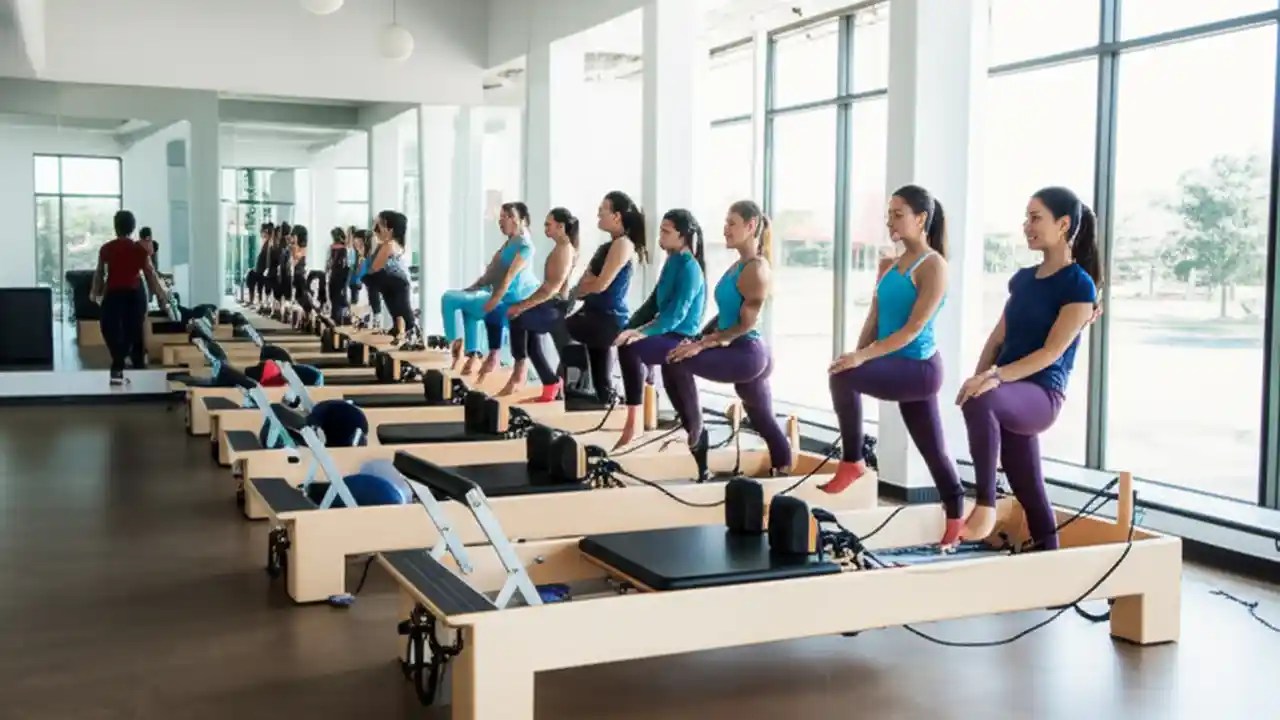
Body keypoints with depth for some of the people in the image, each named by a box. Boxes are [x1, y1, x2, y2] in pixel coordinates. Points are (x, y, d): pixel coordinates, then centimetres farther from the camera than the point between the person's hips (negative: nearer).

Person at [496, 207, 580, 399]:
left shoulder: (563, 250, -14)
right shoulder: (562, 248, 16)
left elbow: (553, 288, -22)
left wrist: (522, 306, -21)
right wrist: (525, 303, 13)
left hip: (558, 308, -10)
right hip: (554, 304, 10)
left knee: (517, 318, -15)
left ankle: (519, 374, -4)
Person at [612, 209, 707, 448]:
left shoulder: (690, 269, -15)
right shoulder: (672, 262, 12)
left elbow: (676, 314, -23)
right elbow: (654, 301, 17)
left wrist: (640, 333, -27)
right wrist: (631, 327, 3)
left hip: (682, 338, -9)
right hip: (667, 331, 9)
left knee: (630, 348, -31)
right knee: (621, 338, -6)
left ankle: (632, 425, -28)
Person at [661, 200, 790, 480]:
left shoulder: (755, 269, -13)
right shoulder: (737, 266, 14)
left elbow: (745, 324, -17)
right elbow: (725, 315, 16)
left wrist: (703, 345, -19)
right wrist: (698, 340, 5)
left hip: (747, 354, -10)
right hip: (748, 356, 10)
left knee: (675, 361, -19)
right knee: (765, 422, 16)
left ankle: (695, 431, -5)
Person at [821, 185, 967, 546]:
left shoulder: (933, 266, -11)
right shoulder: (888, 266, 12)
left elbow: (913, 328, -19)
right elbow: (873, 320, 11)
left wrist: (863, 357, -26)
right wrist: (857, 356, -3)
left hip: (919, 367, -8)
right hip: (903, 368, 8)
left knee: (843, 377, -28)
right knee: (933, 450, 14)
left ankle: (852, 462, -13)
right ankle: (956, 522, 25)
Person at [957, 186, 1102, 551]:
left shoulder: (1079, 285, -8)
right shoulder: (1022, 278, 14)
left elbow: (1052, 352, -16)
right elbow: (997, 337, 14)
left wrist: (996, 377, -27)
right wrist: (979, 377, -4)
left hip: (1042, 394, -7)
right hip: (1009, 394, 7)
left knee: (979, 403, -37)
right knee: (1028, 489, 11)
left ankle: (985, 504, -29)